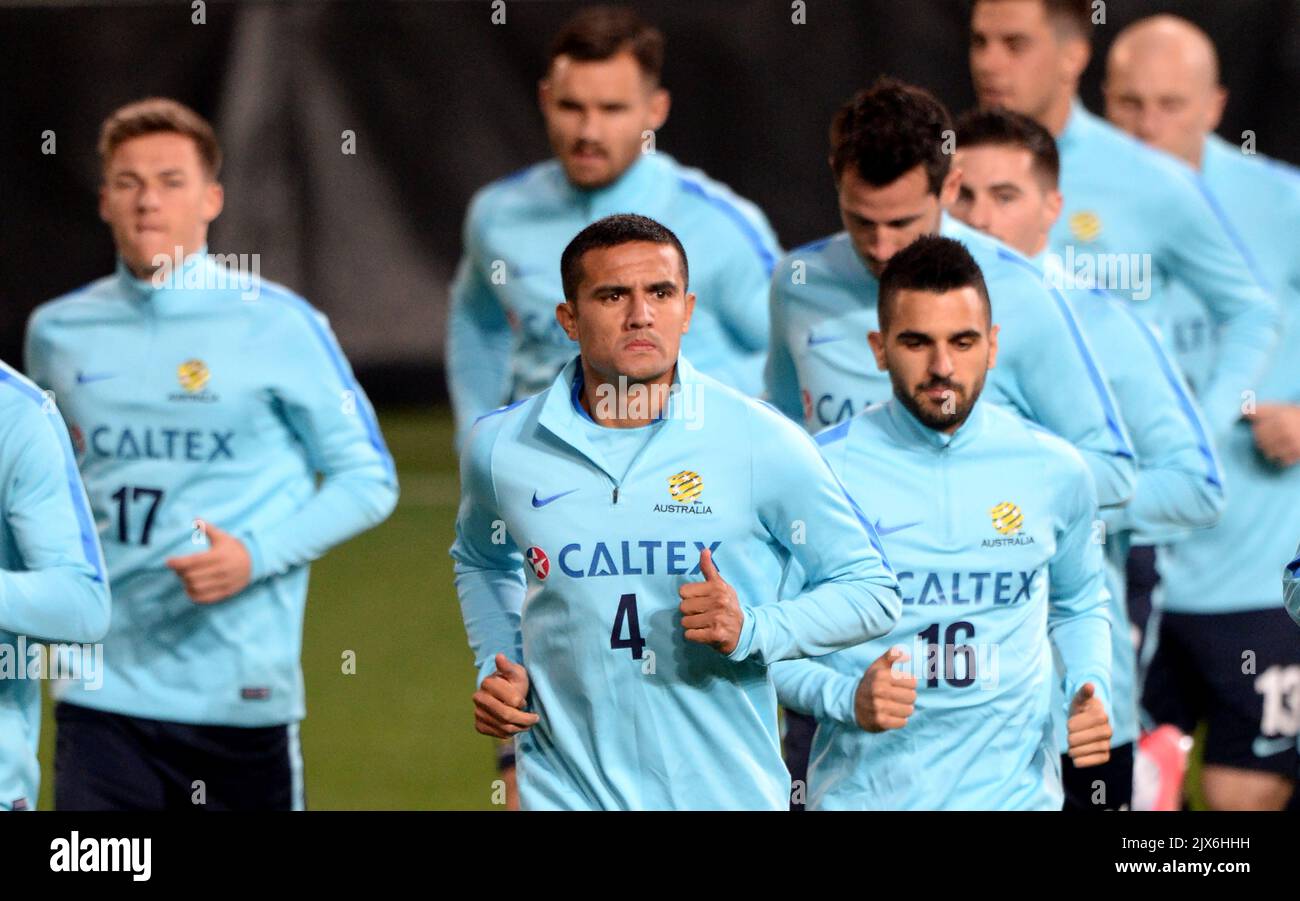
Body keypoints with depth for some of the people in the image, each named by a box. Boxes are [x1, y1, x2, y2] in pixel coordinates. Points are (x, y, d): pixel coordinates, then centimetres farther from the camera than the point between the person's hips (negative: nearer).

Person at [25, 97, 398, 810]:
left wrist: (256, 555, -14)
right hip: (104, 694, 2)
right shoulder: (56, 332, 8)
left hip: (242, 697, -2)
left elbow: (368, 479, 0)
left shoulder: (277, 325, -3)